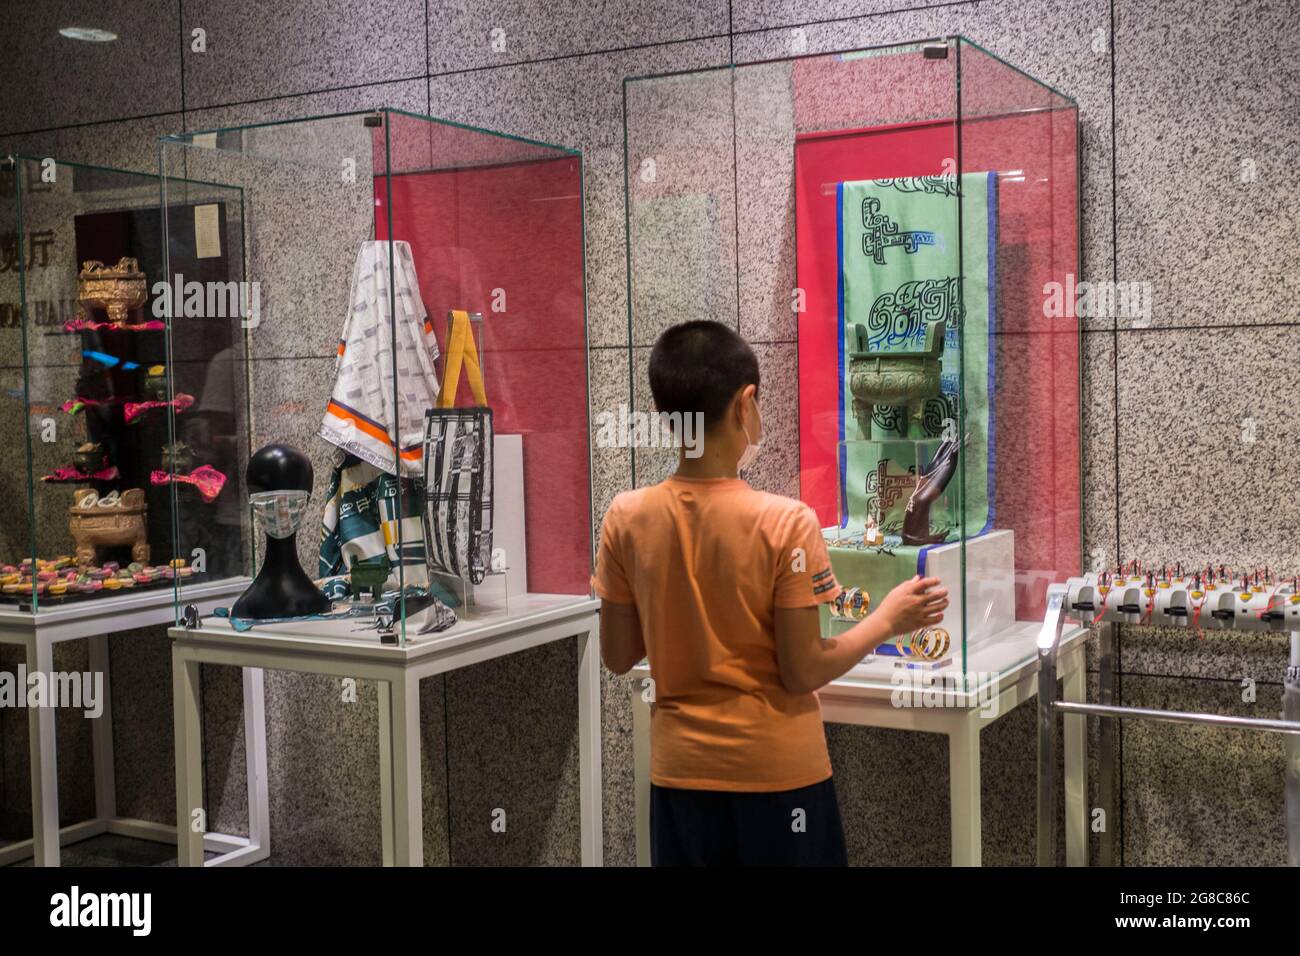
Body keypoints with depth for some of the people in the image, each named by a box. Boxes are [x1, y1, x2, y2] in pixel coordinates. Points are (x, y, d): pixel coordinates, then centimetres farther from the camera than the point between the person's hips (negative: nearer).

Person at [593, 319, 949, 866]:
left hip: (680, 771, 3)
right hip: (777, 773, -3)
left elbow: (618, 657, 0)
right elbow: (802, 672, -13)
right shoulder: (784, 522, -17)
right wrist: (888, 619, 1)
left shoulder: (626, 518, -8)